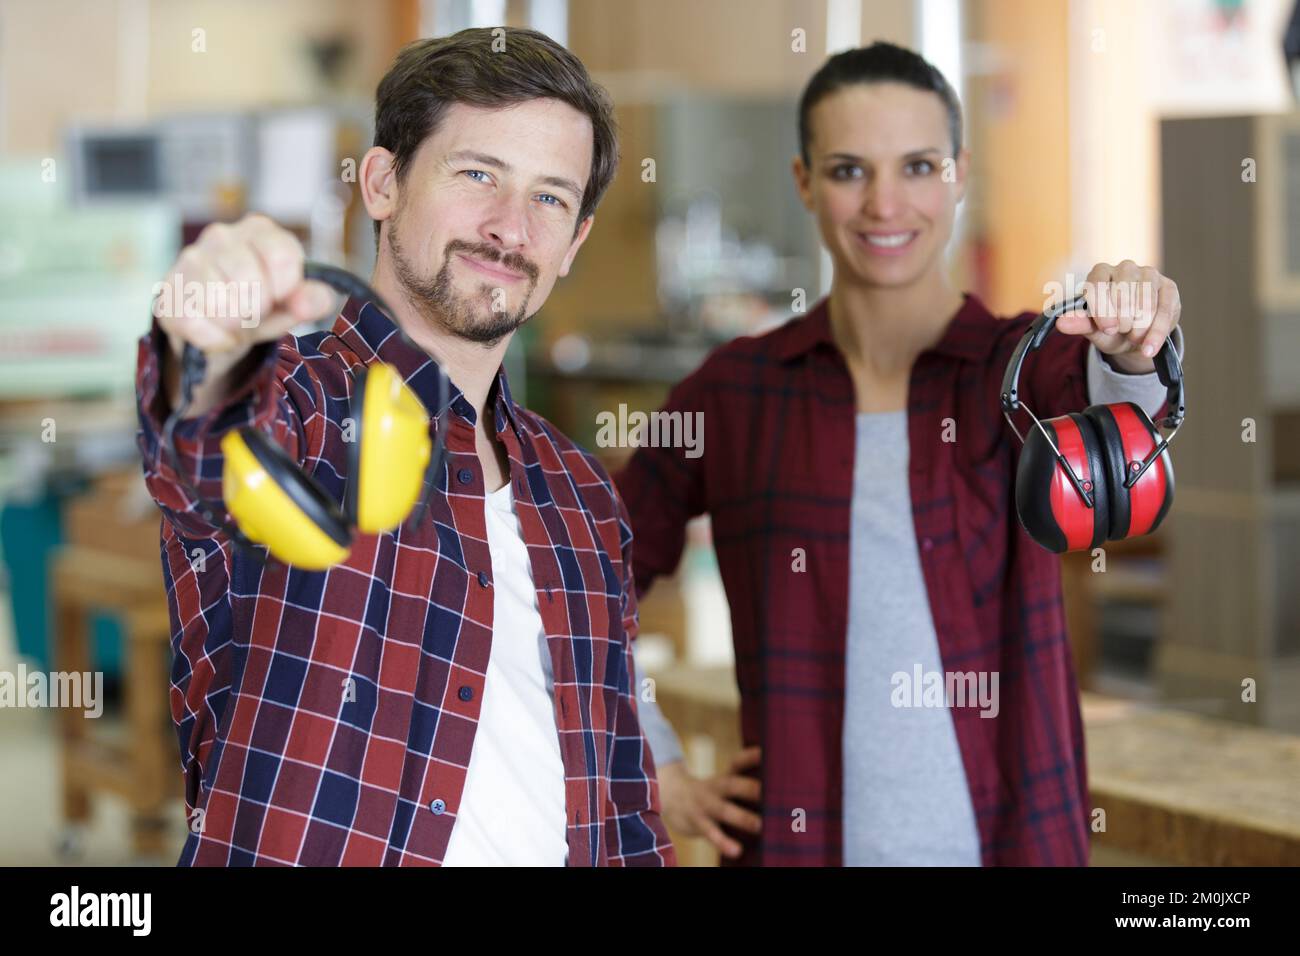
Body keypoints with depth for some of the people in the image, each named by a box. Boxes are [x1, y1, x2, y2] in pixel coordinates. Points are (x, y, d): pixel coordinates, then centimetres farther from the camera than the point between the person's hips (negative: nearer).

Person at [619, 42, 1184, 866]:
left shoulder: (1022, 366, -3)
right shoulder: (737, 392, 1)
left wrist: (1132, 356, -46)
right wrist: (644, 772, 1)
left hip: (1007, 837, -1)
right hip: (796, 838, 1)